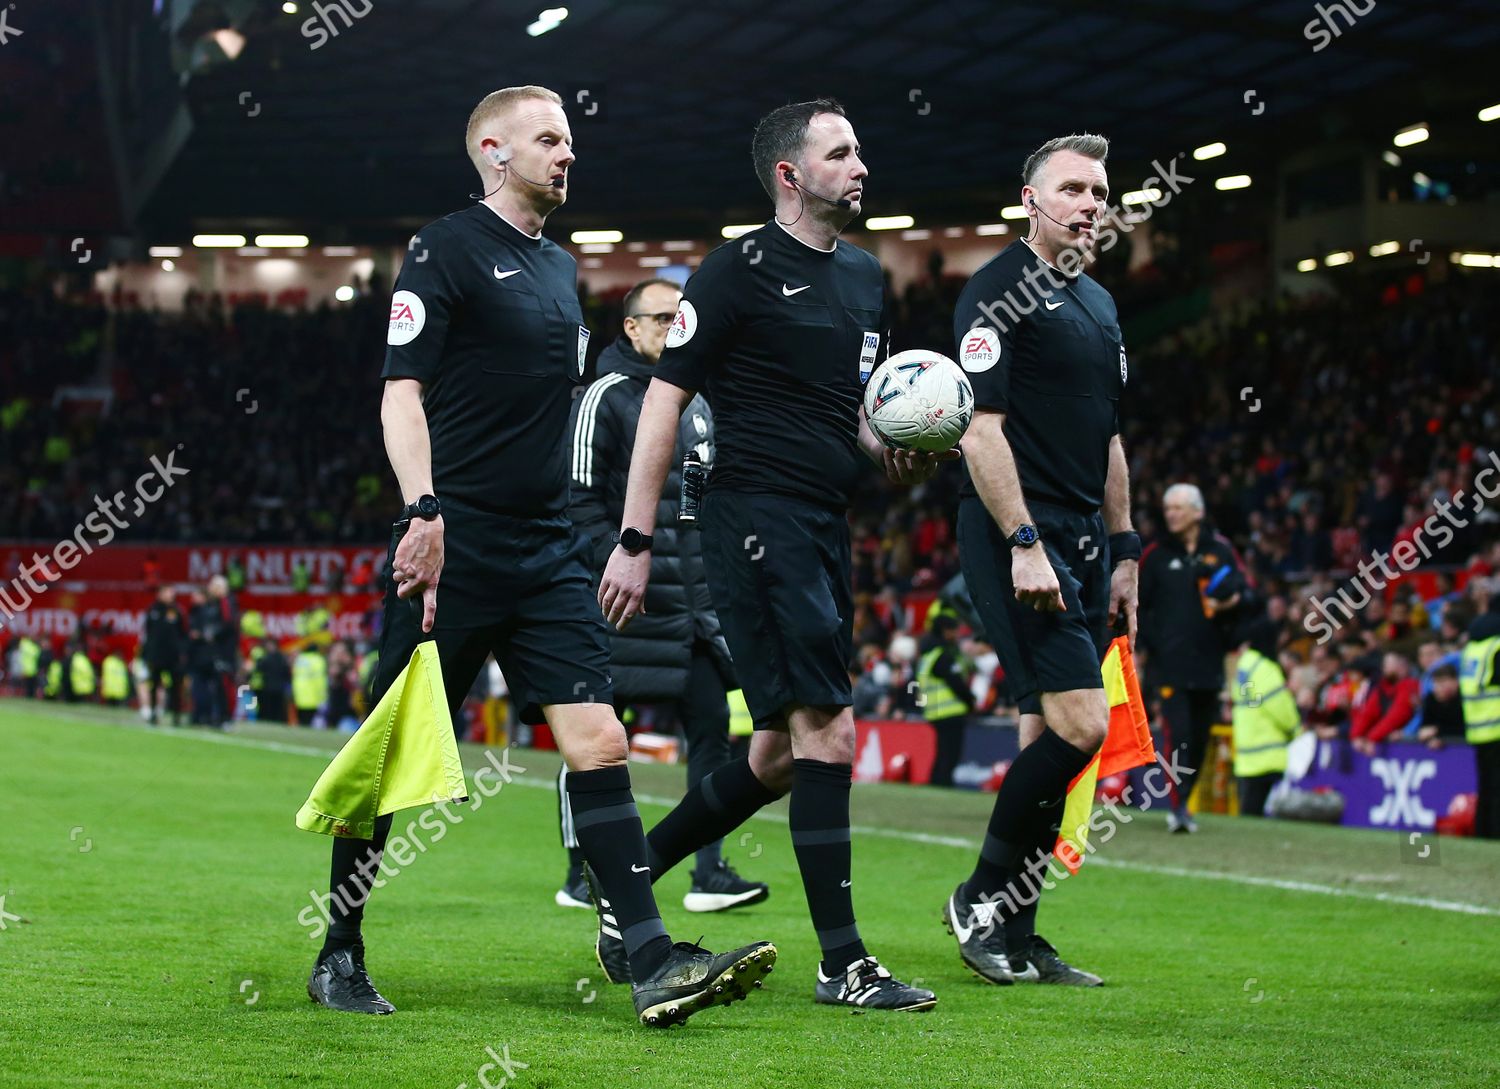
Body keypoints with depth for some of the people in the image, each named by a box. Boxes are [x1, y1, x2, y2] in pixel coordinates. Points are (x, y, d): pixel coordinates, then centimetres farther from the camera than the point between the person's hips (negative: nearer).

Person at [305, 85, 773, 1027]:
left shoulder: (560, 267, 18)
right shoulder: (447, 250, -4)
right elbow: (402, 391, -12)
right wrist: (423, 508, -25)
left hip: (547, 552, 6)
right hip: (454, 549, -6)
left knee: (598, 741, -7)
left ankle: (654, 965, -13)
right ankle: (339, 957, 17)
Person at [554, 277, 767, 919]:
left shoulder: (695, 401, 17)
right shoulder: (606, 397, -6)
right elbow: (580, 499, -11)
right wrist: (619, 565, -17)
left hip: (694, 600, 7)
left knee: (711, 727, 0)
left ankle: (710, 876, 1)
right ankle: (582, 876, 8)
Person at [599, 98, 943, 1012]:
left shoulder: (864, 277, 17)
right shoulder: (742, 270, -7)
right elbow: (666, 399, -7)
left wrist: (893, 454, 5)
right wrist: (636, 542, -12)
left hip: (826, 524, 9)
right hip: (756, 517, -9)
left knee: (783, 755, 11)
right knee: (827, 732, -13)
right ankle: (844, 962, -8)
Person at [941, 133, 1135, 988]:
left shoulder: (1097, 303, 19)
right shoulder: (998, 291, -8)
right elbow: (979, 428, -15)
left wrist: (1123, 551, 20)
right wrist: (1023, 544, -21)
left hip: (1080, 541, 9)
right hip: (1017, 535, -9)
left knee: (1049, 737, 7)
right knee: (1079, 724, -16)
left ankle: (1013, 936, 12)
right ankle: (981, 898, 0)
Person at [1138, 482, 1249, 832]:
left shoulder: (1221, 551, 7)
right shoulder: (1156, 554, 6)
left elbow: (1246, 591, 9)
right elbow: (1137, 603, 9)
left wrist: (1231, 600, -14)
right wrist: (1142, 643, -2)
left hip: (1209, 660, 2)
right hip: (1169, 662, -2)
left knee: (1199, 738, 7)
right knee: (1179, 734, -13)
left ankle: (1182, 804, 20)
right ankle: (1178, 807, -16)